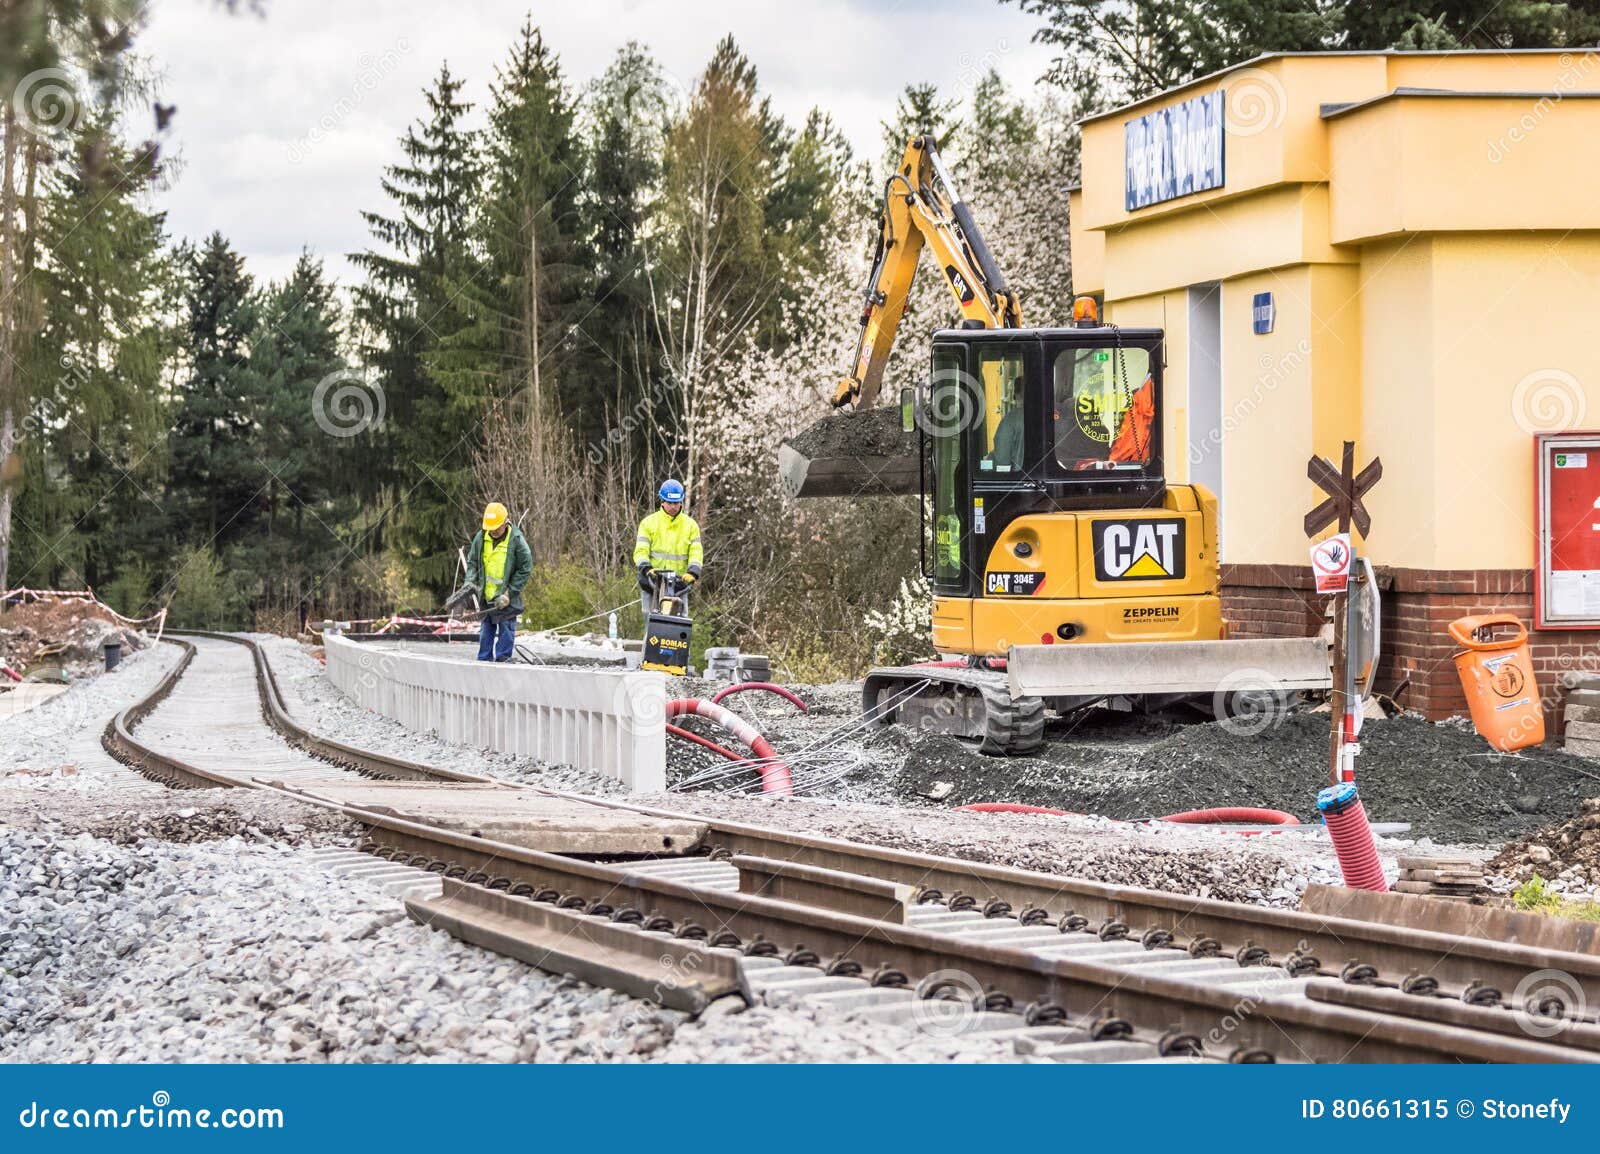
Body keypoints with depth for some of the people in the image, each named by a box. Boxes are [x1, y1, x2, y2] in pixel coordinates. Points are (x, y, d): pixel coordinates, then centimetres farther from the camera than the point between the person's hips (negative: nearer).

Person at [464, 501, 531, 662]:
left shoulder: (516, 540, -13)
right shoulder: (481, 538, 0)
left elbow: (525, 568, -9)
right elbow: (472, 562, 14)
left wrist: (509, 593, -13)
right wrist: (470, 582, -3)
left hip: (507, 600, -5)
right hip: (486, 596, 5)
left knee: (506, 632, 0)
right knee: (486, 631, 12)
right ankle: (483, 661, 19)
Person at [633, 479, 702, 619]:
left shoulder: (690, 525, 9)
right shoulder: (649, 523, 6)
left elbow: (696, 552, 1)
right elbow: (641, 550, -2)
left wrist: (692, 572, -18)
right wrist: (646, 569, -22)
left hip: (679, 582, 1)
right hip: (652, 582, -1)